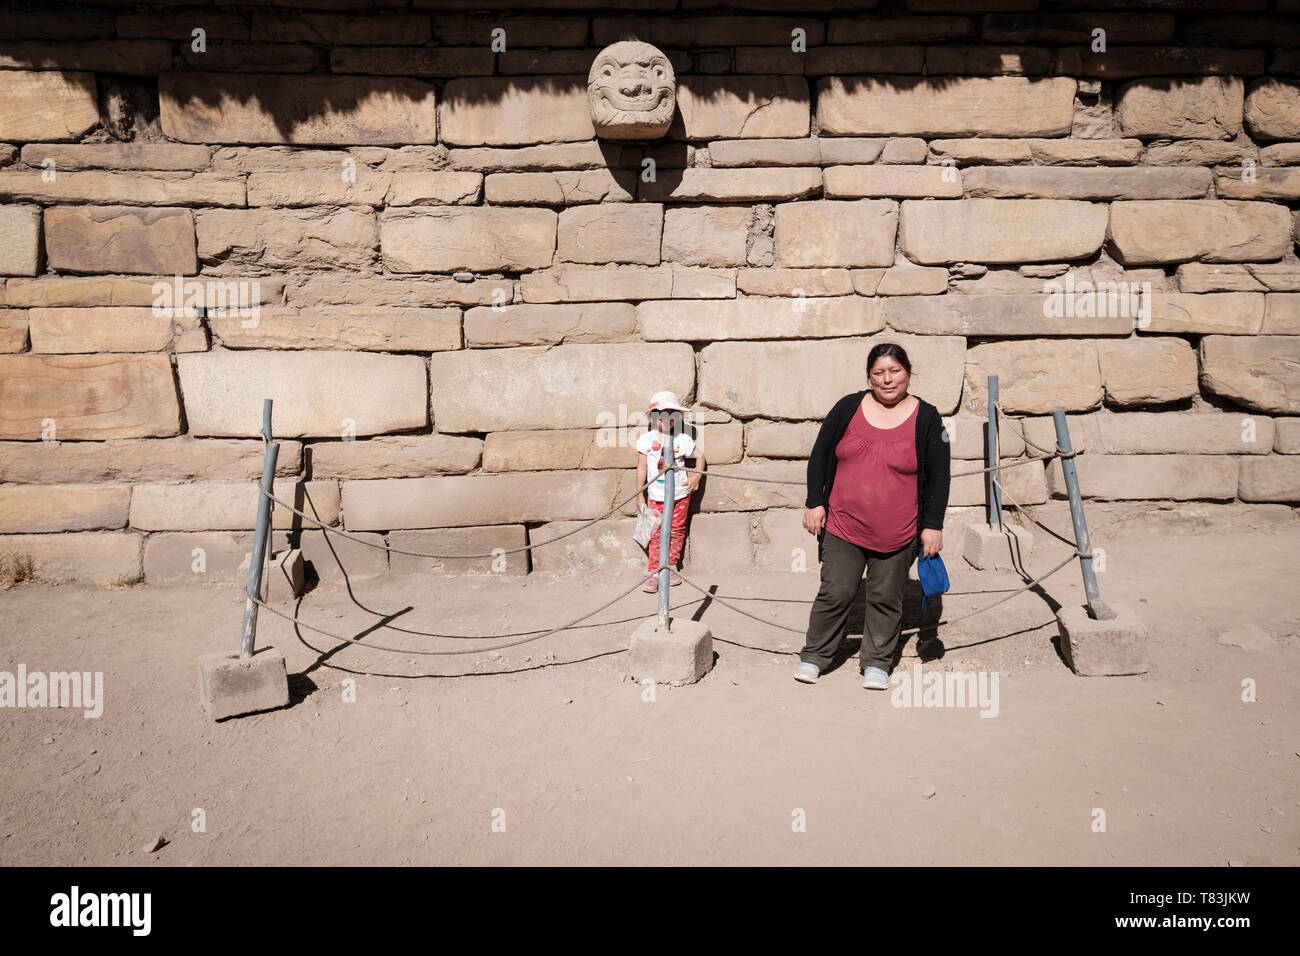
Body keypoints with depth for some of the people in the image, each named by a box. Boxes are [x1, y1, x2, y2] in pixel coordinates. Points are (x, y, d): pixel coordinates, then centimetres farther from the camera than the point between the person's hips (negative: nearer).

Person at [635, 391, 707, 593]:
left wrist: (695, 477, -1)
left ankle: (671, 566, 25)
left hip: (681, 493, 2)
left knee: (677, 531, 9)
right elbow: (642, 468, -3)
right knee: (656, 534, -2)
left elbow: (700, 455, 11)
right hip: (657, 495, -1)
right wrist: (640, 494, -3)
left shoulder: (683, 439, -3)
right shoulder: (646, 439, -6)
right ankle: (654, 573, 2)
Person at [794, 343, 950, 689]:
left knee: (886, 599, 10)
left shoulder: (926, 418, 0)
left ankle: (876, 662, 25)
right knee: (835, 594, 2)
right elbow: (819, 456, 8)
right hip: (843, 528, 0)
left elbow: (938, 477, 2)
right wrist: (815, 503, 1)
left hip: (897, 535, 0)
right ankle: (813, 657, 19)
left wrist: (932, 525, -3)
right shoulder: (848, 407, 2)